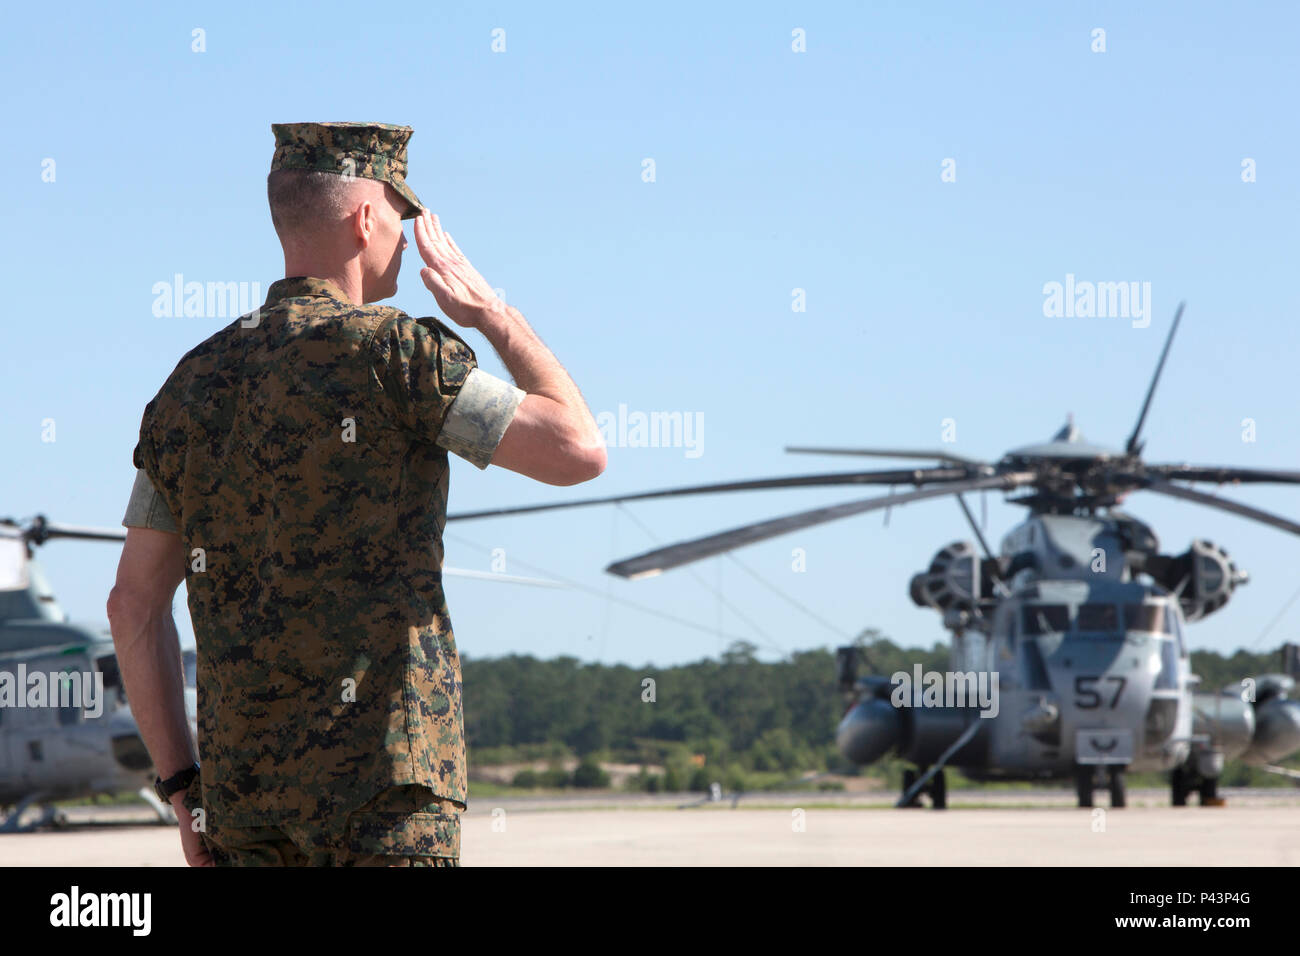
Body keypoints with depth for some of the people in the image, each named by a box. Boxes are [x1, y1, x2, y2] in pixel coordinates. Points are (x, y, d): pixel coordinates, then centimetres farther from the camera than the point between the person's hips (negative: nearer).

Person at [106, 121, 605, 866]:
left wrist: (185, 790, 16)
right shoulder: (391, 352, -8)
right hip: (383, 776, -6)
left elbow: (135, 607, 12)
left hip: (246, 778, 6)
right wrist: (496, 315, 5)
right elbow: (580, 452, -9)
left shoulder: (192, 386, 12)